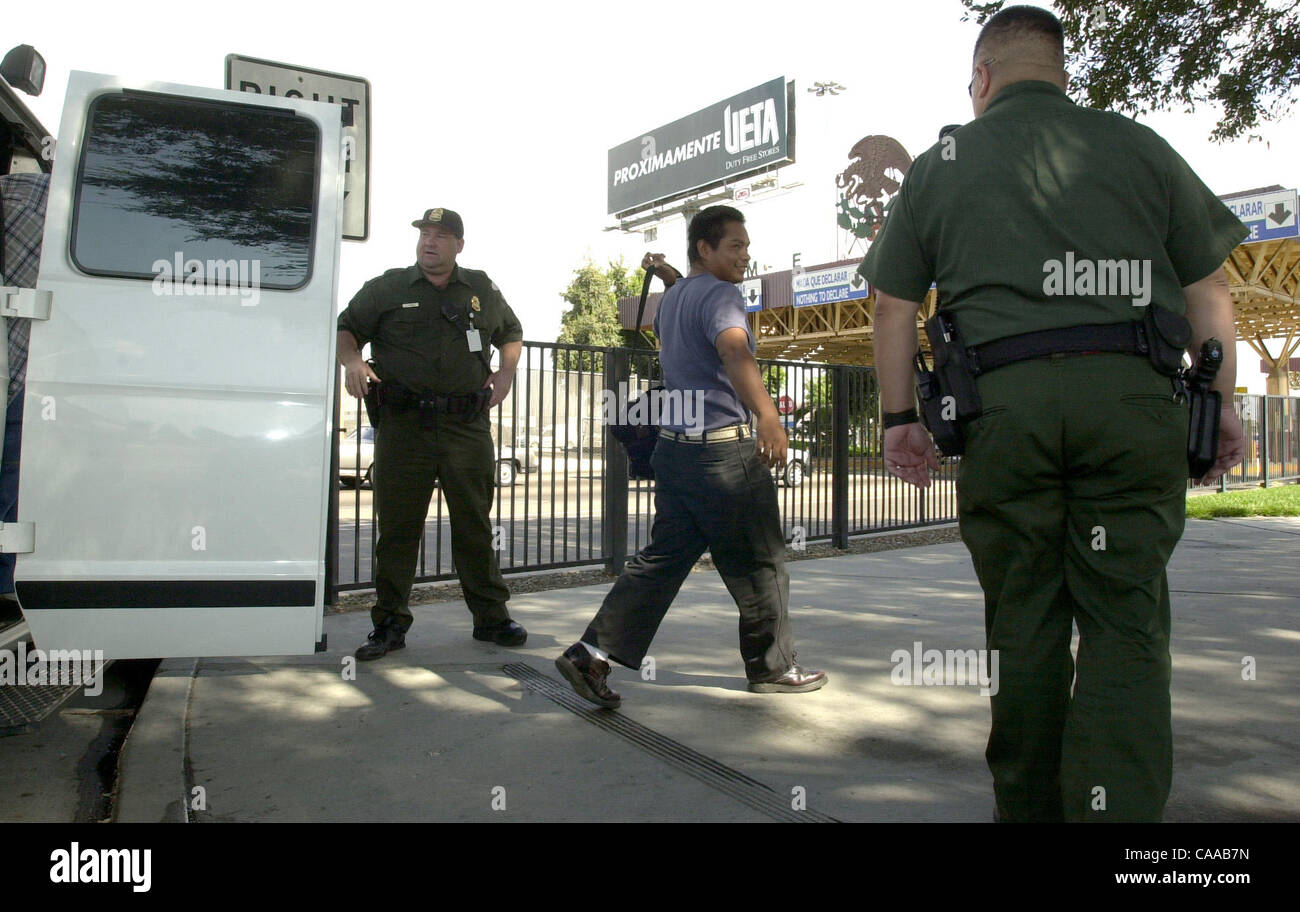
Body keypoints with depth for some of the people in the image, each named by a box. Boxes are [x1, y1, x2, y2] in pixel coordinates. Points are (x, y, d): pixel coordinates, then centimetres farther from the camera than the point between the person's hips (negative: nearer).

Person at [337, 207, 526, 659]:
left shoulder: (483, 290, 14)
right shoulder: (386, 288, 8)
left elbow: (511, 333, 27)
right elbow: (346, 329, 10)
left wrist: (506, 372, 9)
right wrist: (352, 360, -11)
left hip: (468, 426, 1)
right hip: (404, 424, -1)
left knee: (475, 523, 7)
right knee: (397, 525, 2)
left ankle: (491, 616, 17)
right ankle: (390, 623, 12)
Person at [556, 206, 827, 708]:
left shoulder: (673, 296, 17)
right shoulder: (719, 294, -12)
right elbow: (734, 349, -34)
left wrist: (668, 276, 45)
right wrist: (767, 415, -47)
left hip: (675, 447, 9)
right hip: (724, 450, -9)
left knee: (661, 559, 9)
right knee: (759, 565, 7)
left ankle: (592, 652, 1)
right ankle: (772, 667, 21)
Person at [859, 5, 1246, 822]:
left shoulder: (940, 164, 15)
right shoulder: (1137, 146, 15)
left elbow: (894, 305, 12)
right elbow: (1210, 292, 13)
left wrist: (900, 416, 17)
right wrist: (1222, 405, 18)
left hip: (1003, 402, 0)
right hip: (1131, 396, 0)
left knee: (1024, 624, 9)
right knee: (1126, 623, 3)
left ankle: (1029, 808, 18)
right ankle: (1118, 804, -6)